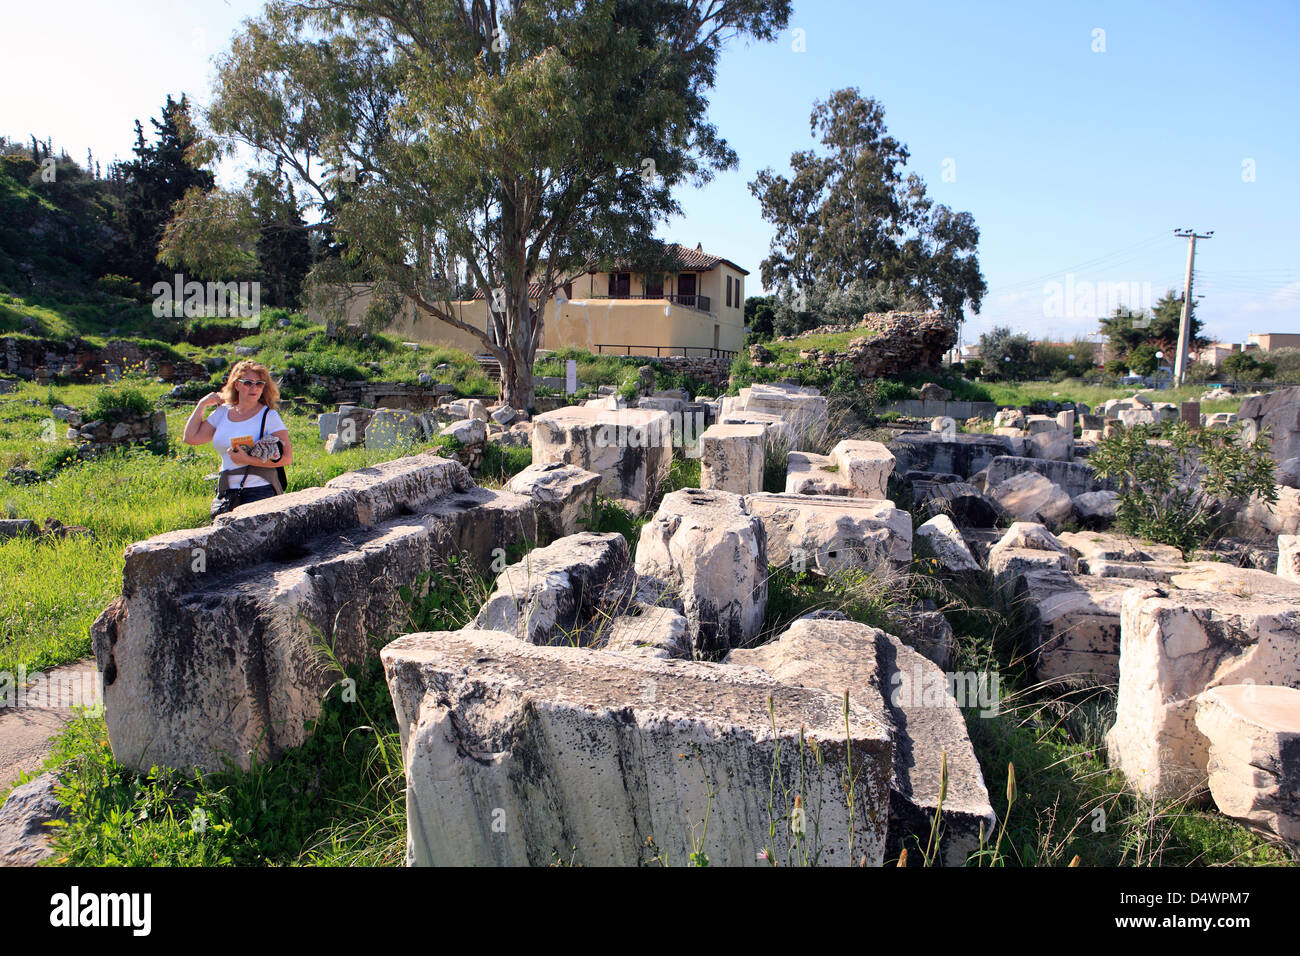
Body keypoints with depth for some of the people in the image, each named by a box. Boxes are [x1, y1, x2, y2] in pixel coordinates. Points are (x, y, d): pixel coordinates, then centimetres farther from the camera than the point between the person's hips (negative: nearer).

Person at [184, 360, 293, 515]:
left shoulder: (269, 416, -4)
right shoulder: (222, 412, 13)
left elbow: (287, 457, -11)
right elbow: (191, 437, 11)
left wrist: (248, 460, -16)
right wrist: (202, 404, 12)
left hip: (259, 492, -5)